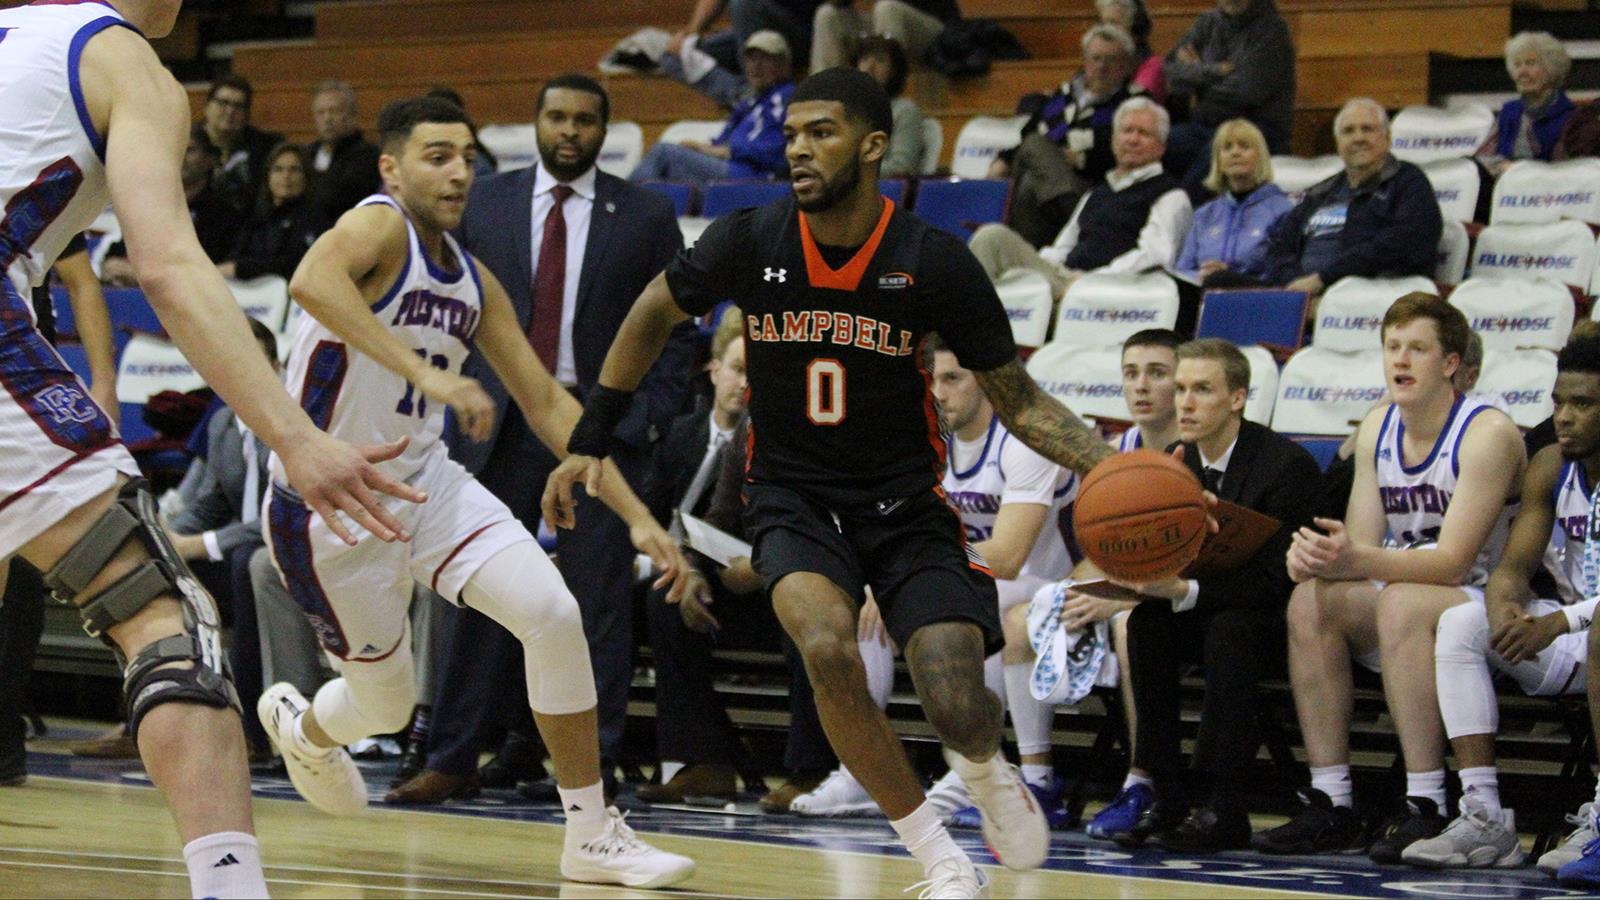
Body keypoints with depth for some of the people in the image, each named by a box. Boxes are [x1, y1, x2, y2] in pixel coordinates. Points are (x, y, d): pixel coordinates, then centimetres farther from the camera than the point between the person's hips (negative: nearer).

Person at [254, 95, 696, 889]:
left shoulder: (474, 282, 5)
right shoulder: (378, 226, -18)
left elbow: (546, 402, 10)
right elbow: (312, 280, -42)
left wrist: (637, 517, 5)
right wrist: (426, 373, -50)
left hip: (426, 480, 6)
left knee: (553, 614, -14)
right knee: (386, 706, 7)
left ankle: (593, 835, -4)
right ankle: (301, 724, 46)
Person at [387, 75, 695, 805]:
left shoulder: (645, 217, 5)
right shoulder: (484, 203, 9)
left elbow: (673, 330, 6)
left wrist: (646, 418, -5)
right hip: (499, 420, 1)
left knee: (597, 602, -2)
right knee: (476, 595, 2)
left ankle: (592, 763, 3)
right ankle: (450, 758, 7)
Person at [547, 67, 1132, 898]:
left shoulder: (932, 262, -13)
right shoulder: (749, 242, -10)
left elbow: (1017, 400, -4)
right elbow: (654, 313, 10)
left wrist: (1112, 468, -19)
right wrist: (589, 441, 9)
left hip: (904, 500, 0)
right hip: (792, 495, 1)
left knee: (962, 714, -16)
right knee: (828, 650, -30)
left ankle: (985, 773, 26)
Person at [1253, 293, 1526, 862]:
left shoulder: (1488, 434, -16)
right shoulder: (1376, 431, 5)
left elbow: (1453, 562, -24)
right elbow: (1362, 550, 1)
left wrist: (1356, 561, -39)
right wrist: (1315, 555, -23)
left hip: (1489, 607, -7)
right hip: (1404, 607, 7)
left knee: (1402, 602, -35)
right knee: (1312, 600, -19)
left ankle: (1425, 809, -35)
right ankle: (1329, 805, -20)